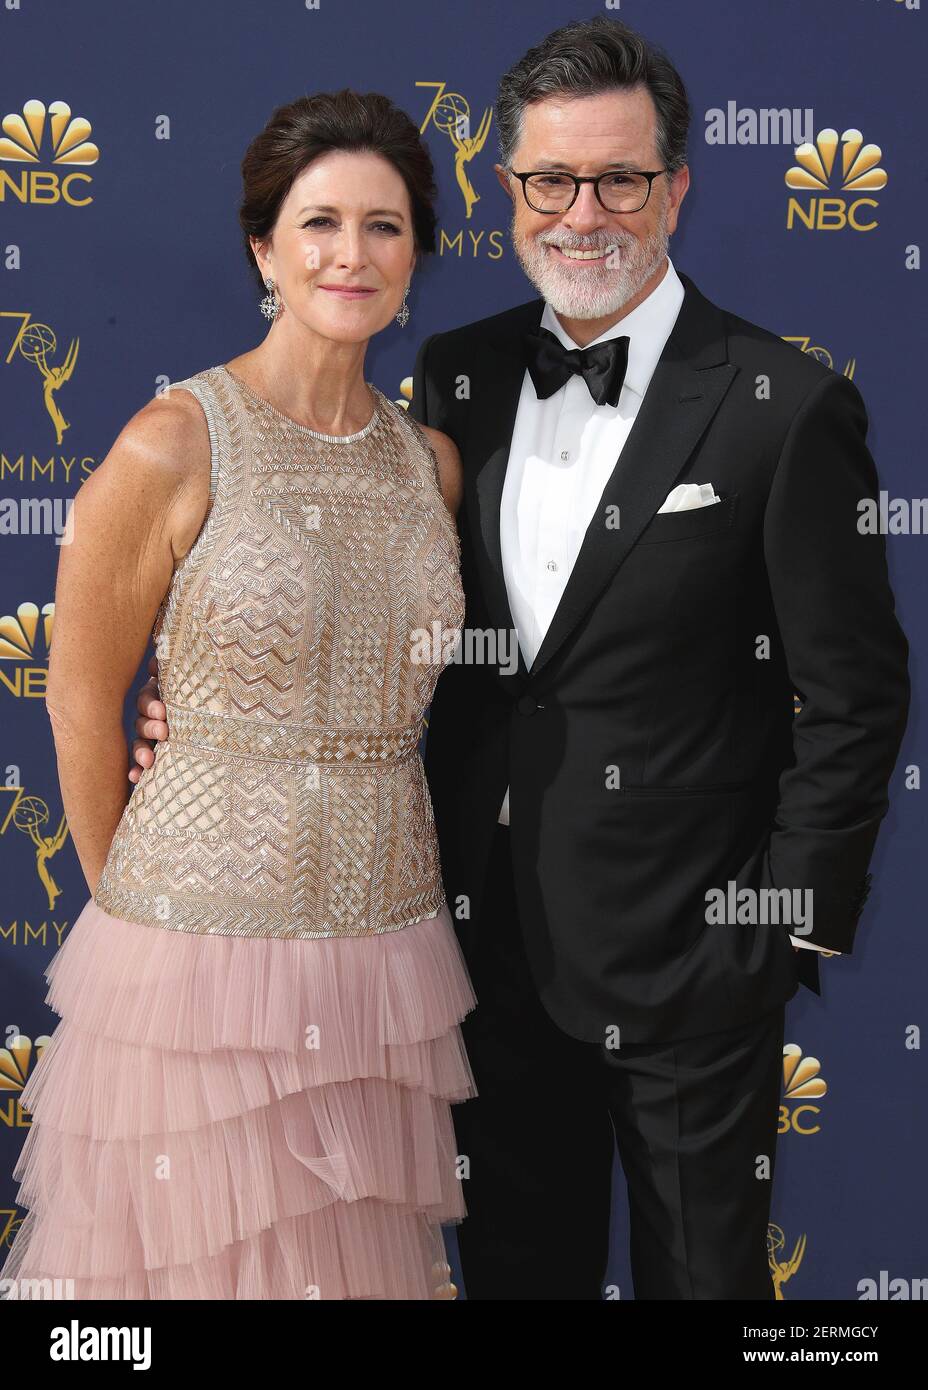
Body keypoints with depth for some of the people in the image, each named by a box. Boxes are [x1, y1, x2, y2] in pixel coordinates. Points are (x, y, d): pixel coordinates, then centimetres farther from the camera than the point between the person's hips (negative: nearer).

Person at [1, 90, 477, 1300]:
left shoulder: (434, 463, 5)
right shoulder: (173, 447, -11)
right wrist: (132, 894, 6)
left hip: (387, 941, 5)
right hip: (208, 946, -4)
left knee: (362, 1255, 17)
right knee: (200, 1254, 10)